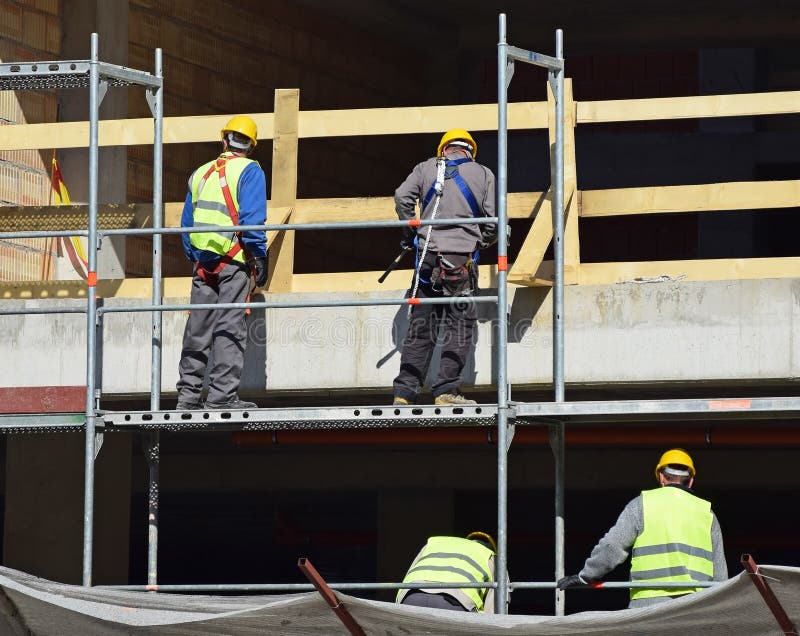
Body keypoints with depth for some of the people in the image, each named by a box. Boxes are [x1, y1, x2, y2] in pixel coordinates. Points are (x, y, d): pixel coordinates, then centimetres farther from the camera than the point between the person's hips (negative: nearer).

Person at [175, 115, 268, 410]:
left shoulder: (201, 173, 15)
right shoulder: (249, 171, -2)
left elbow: (187, 222, 17)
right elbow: (252, 217, -12)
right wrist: (259, 256, -9)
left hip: (203, 260, 5)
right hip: (233, 259, -5)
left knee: (197, 328, 9)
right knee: (230, 327, -7)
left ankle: (188, 394, 10)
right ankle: (222, 394, -12)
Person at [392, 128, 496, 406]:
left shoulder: (426, 168, 12)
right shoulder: (483, 174, 8)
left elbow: (402, 197, -1)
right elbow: (492, 219, 4)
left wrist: (409, 235, 12)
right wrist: (482, 242, 23)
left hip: (428, 255, 2)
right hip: (462, 258, -2)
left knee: (420, 325, 5)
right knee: (459, 325, 2)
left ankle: (405, 391, 0)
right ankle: (446, 389, -7)